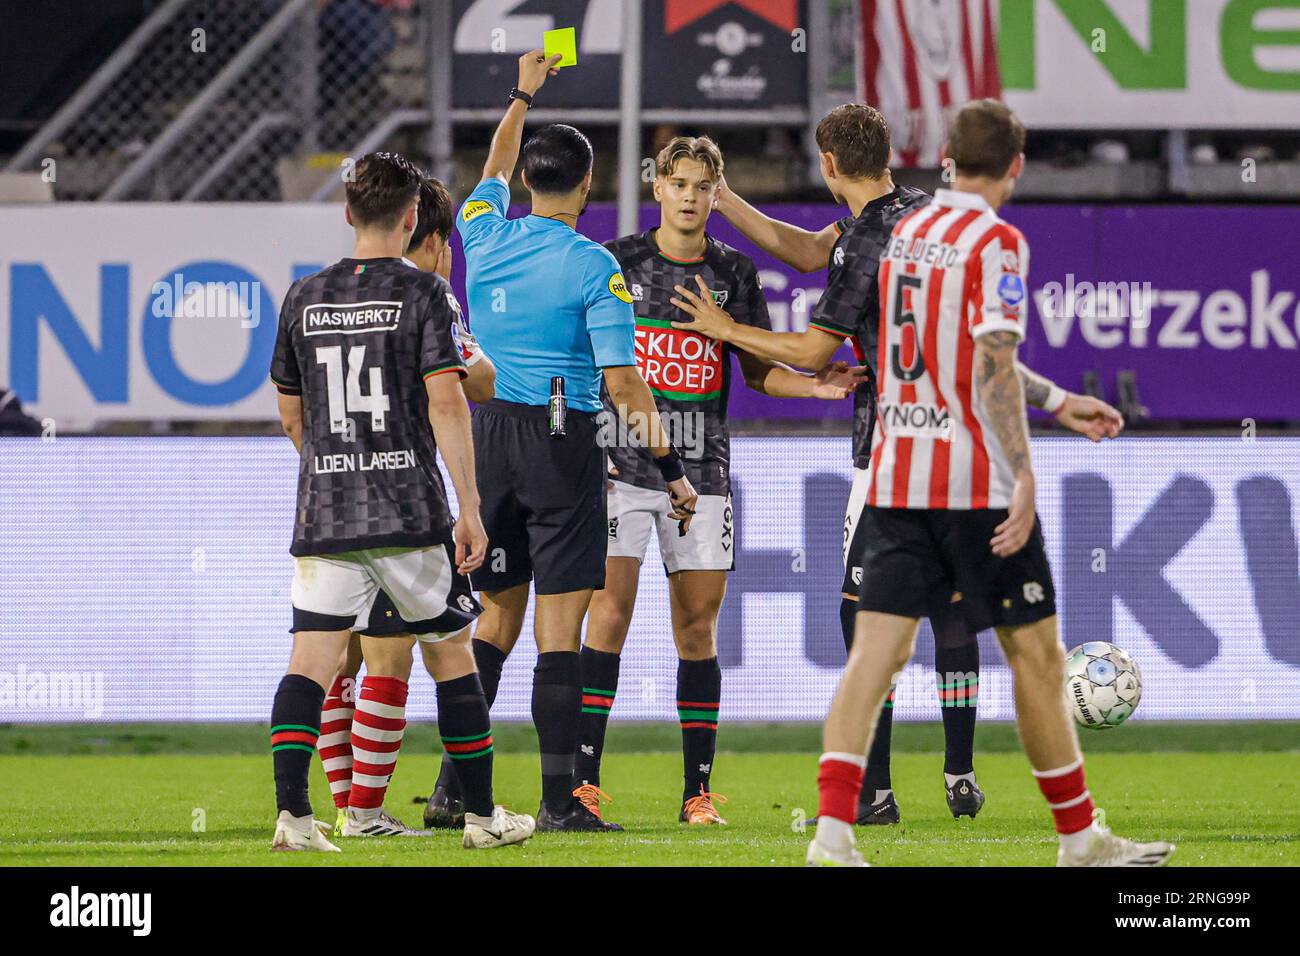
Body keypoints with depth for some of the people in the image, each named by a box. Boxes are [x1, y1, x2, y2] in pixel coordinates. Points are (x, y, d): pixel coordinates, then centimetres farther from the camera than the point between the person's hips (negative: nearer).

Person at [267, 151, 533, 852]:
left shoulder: (304, 297, 9)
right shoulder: (423, 293, -3)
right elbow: (445, 401, -10)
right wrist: (469, 506, -8)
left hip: (324, 515, 3)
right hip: (410, 515, -3)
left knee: (310, 663, -3)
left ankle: (292, 812, -19)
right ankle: (482, 814, 17)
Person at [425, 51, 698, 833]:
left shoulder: (486, 238, 4)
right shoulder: (592, 266, -11)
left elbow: (495, 174, 29)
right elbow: (623, 384, -12)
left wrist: (522, 97, 42)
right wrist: (674, 472, -6)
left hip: (489, 437, 5)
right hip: (562, 444, -5)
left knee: (497, 616, 13)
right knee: (560, 626, -5)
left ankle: (452, 784, 10)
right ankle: (559, 799, -6)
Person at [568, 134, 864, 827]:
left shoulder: (735, 274, 9)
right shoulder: (616, 263, 2)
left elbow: (757, 369, 13)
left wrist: (817, 386, -5)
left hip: (701, 467, 2)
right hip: (623, 463, -2)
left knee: (697, 626, 2)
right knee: (610, 611, -10)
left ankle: (697, 790, 7)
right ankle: (584, 780, -8)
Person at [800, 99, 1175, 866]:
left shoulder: (906, 233, 15)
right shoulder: (996, 241, -9)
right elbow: (994, 367, -19)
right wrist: (1024, 474, -20)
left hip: (894, 478, 6)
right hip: (975, 481, -6)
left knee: (877, 651, -1)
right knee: (1036, 652, 5)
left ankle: (833, 834, -15)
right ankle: (1081, 839, 14)